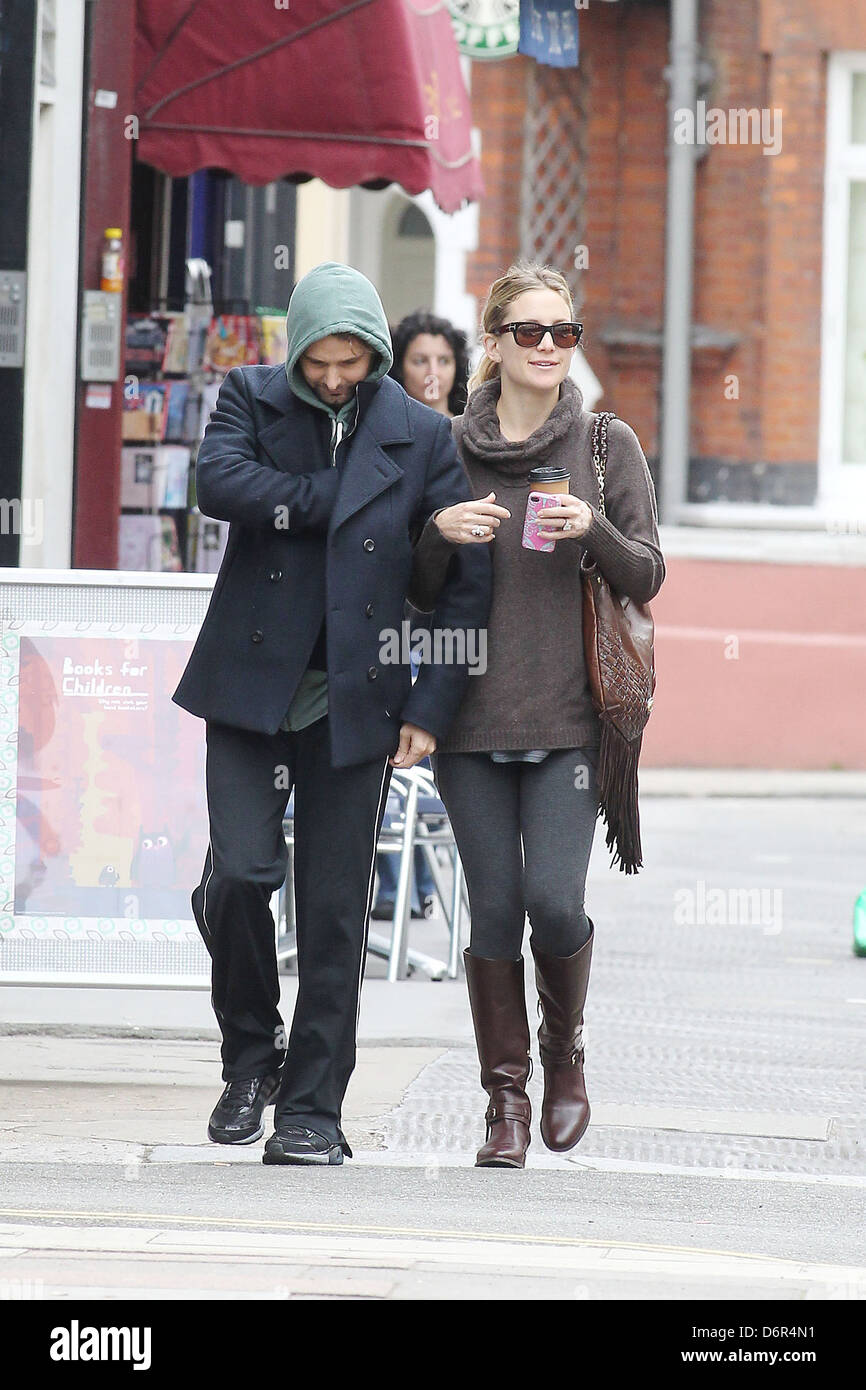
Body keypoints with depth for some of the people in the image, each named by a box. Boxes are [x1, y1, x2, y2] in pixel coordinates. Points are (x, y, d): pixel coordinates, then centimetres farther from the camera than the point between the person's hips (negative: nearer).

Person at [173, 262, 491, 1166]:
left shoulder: (421, 436, 2)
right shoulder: (252, 399, 3)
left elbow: (466, 576, 3)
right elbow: (218, 483, -17)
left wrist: (430, 708, -4)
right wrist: (333, 496, -14)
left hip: (353, 701, 0)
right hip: (250, 684, 0)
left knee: (335, 909, 0)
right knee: (238, 873, -12)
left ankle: (312, 1108, 8)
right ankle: (251, 1056, 12)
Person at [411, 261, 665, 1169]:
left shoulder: (608, 445, 5)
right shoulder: (450, 447, 7)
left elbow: (647, 577, 2)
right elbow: (418, 590, 10)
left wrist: (594, 531, -17)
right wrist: (440, 531, -10)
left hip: (568, 717, -1)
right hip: (472, 717, 1)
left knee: (554, 901, -12)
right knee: (494, 909, -1)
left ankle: (565, 1051, 15)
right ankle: (505, 1097, 10)